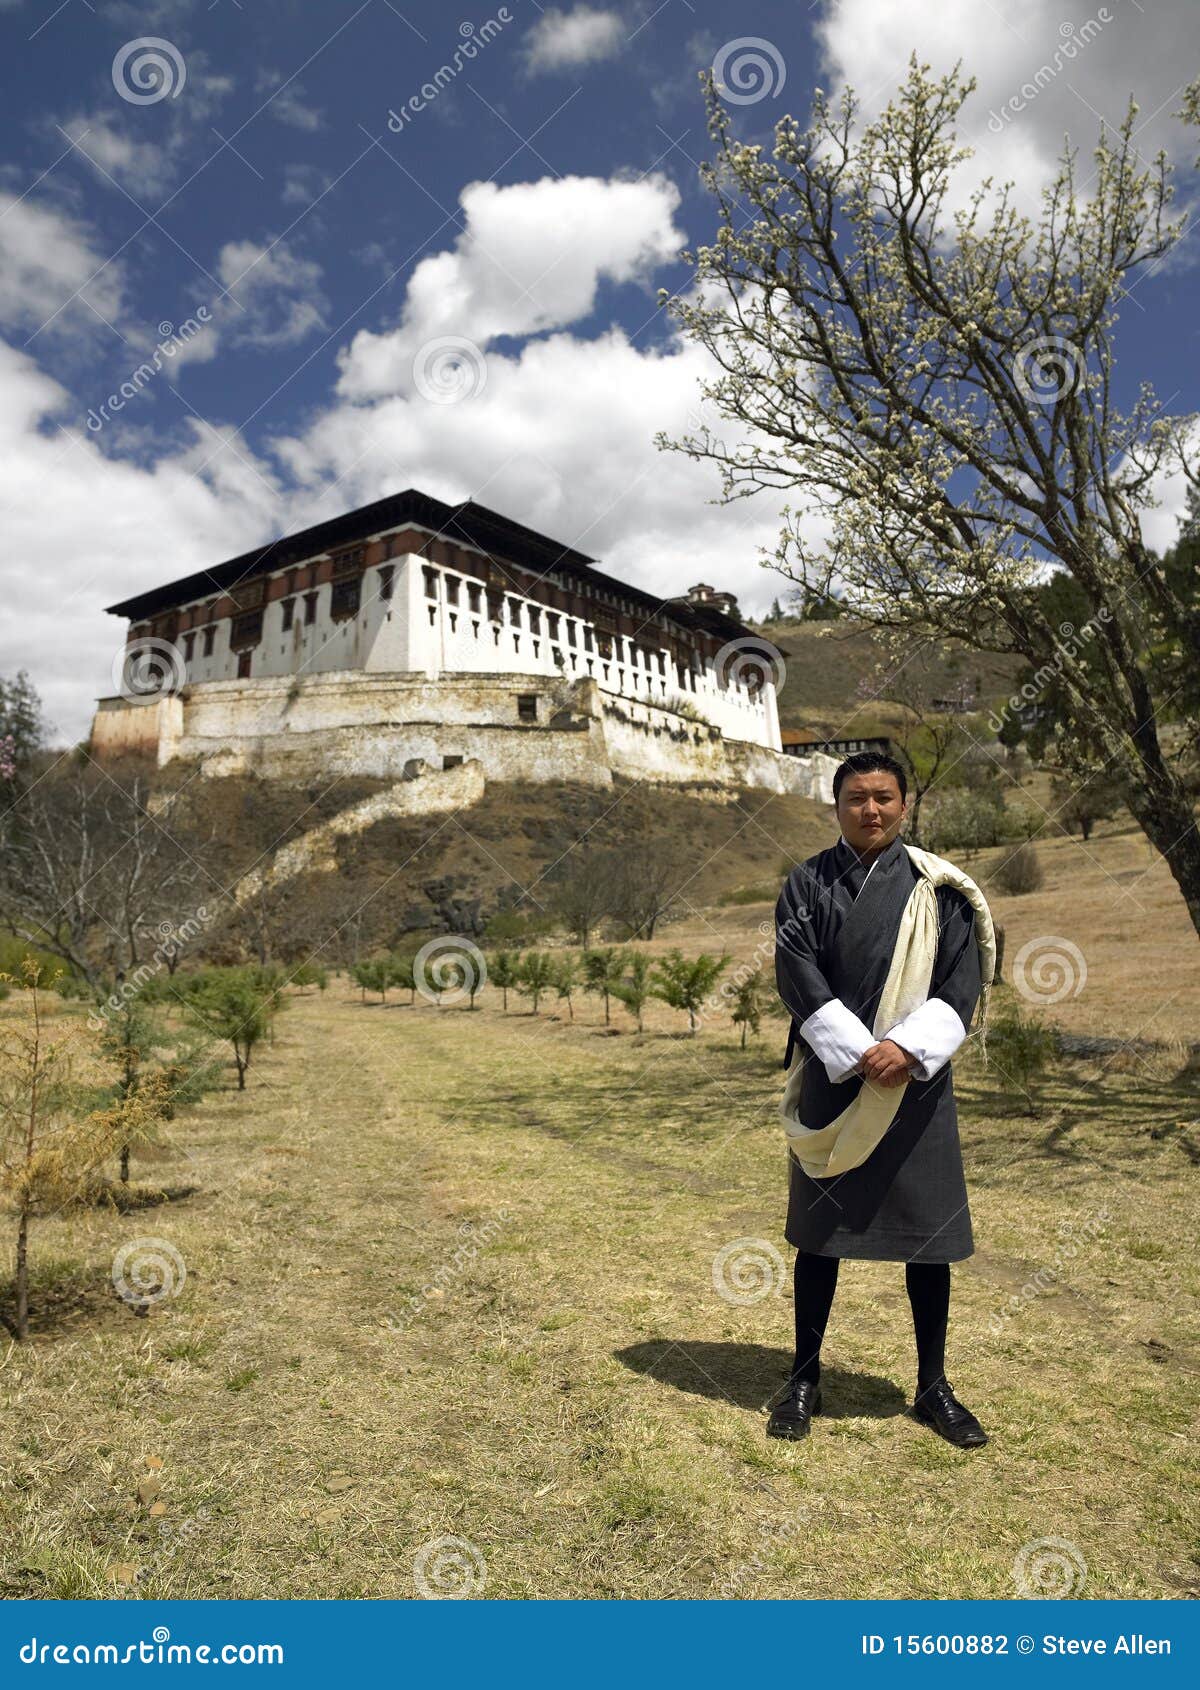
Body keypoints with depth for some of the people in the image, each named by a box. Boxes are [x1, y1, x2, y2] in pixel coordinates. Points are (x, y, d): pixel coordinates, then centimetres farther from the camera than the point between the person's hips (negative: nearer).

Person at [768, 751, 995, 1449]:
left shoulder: (938, 887, 3)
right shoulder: (807, 884, 2)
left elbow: (964, 979, -3)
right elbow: (798, 972, -7)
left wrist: (908, 1047, -17)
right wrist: (857, 1052, -17)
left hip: (918, 1082, 1)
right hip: (832, 1081, 0)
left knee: (927, 1233, 8)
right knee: (820, 1231, 8)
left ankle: (934, 1386, 26)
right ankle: (806, 1379, 24)